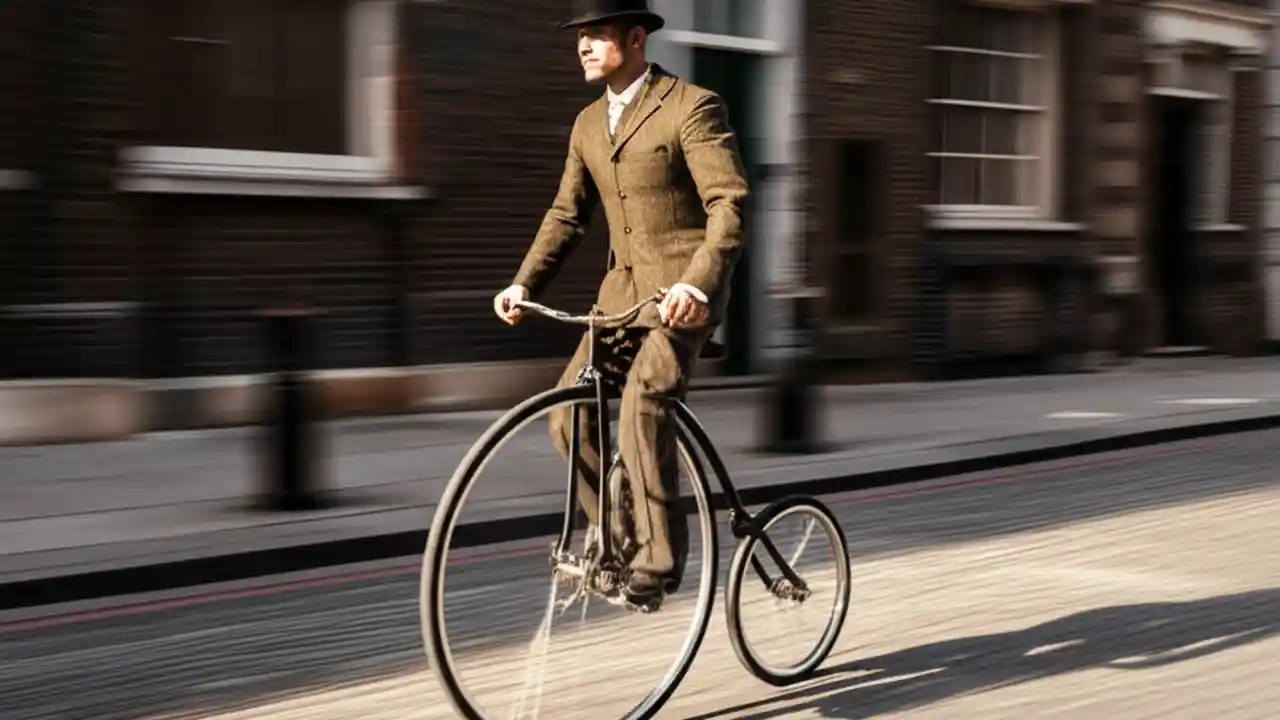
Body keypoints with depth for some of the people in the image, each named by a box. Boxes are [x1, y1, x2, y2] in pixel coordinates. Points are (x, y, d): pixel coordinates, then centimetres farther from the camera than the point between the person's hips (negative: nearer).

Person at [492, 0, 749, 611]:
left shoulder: (692, 107, -9)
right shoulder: (589, 124, 14)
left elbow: (728, 204, -17)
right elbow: (566, 215, 16)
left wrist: (696, 283, -31)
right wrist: (524, 284, 2)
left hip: (683, 293, -7)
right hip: (624, 287, 7)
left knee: (642, 400, -25)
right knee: (569, 413, -6)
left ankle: (659, 559, -16)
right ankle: (620, 540, 11)